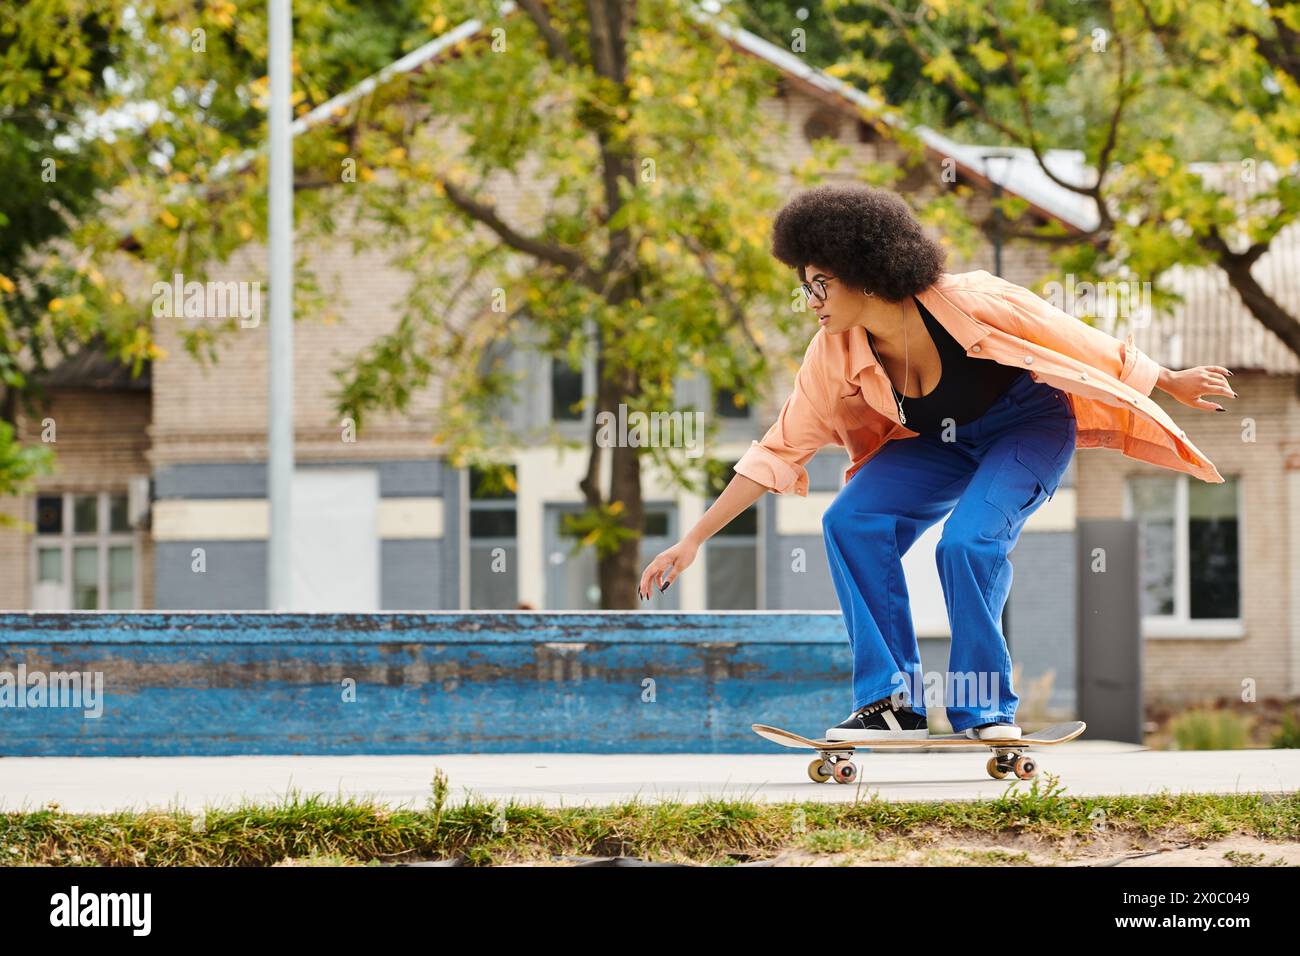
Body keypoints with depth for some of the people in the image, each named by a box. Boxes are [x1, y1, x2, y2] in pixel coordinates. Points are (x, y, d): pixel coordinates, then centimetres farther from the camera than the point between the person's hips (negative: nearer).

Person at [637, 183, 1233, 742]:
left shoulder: (966, 303, -31)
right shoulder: (835, 355, -17)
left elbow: (1081, 340, -18)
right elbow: (778, 451, -11)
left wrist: (1172, 384, -10)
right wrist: (693, 542, -14)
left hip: (1028, 426, -5)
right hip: (942, 441, 5)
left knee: (968, 543, -28)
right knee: (851, 522, -17)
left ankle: (985, 710, -10)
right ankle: (892, 702, -10)